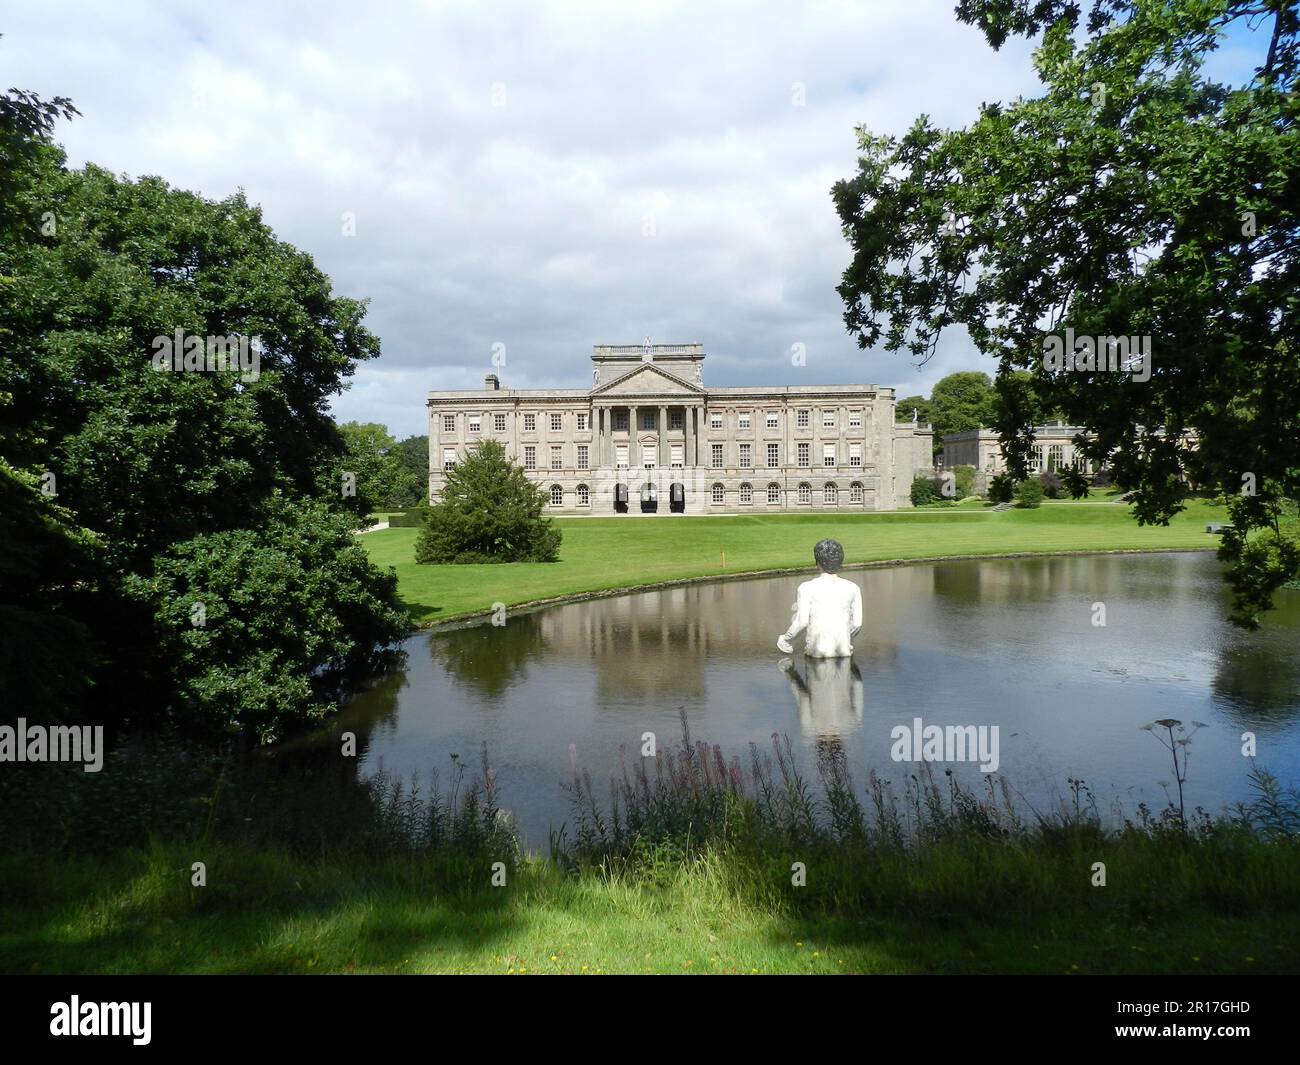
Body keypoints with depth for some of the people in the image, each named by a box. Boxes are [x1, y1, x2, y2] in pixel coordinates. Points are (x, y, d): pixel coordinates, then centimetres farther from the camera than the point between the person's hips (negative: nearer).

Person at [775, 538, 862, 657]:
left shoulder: (807, 588, -6)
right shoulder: (853, 589, 2)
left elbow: (802, 621, -11)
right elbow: (857, 623, 4)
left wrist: (786, 638, 5)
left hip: (817, 650, -2)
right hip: (844, 649, 2)